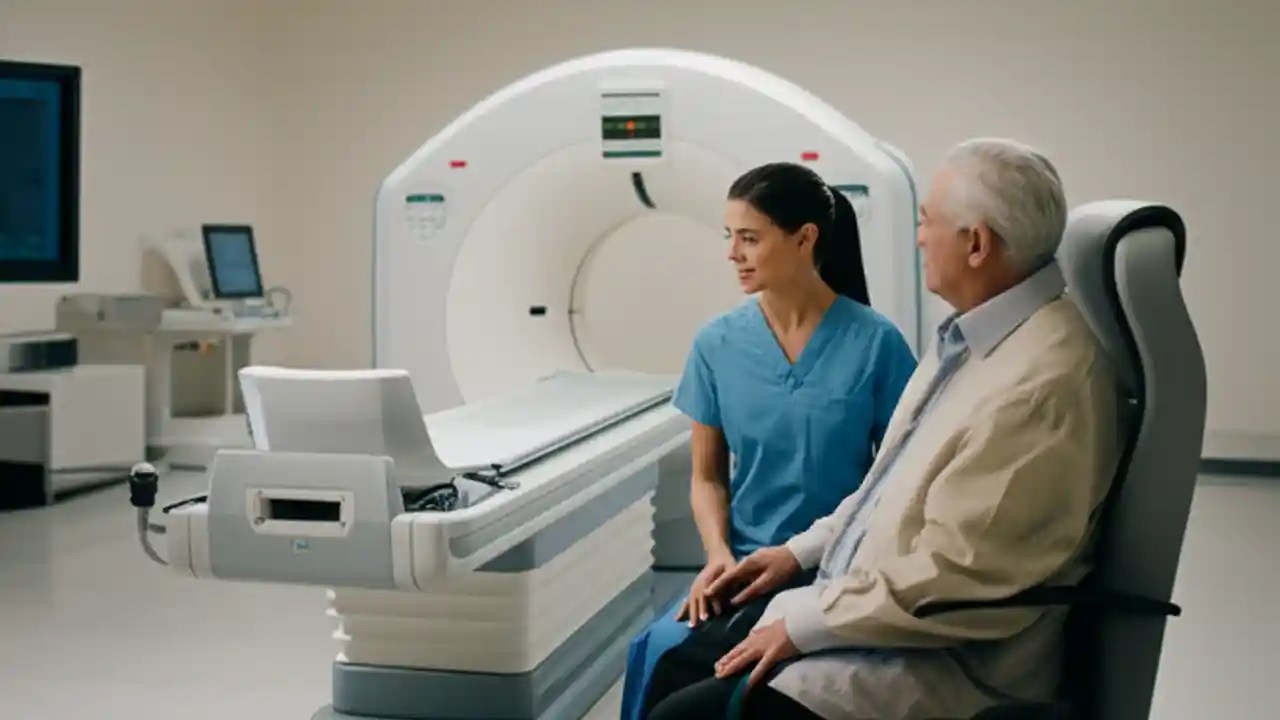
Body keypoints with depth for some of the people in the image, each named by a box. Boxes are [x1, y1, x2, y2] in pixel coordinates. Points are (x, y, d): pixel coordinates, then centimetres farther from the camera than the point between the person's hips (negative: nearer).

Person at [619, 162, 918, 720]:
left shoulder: (875, 343, -5)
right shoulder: (717, 343, 4)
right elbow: (707, 475, 10)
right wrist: (719, 553, -9)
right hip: (745, 562, 3)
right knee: (661, 652, -26)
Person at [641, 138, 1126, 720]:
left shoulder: (1043, 383, -26)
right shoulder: (979, 330, 6)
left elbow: (949, 579, -25)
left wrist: (801, 625, -17)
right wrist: (801, 551, 13)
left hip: (938, 659, -9)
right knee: (678, 669, 7)